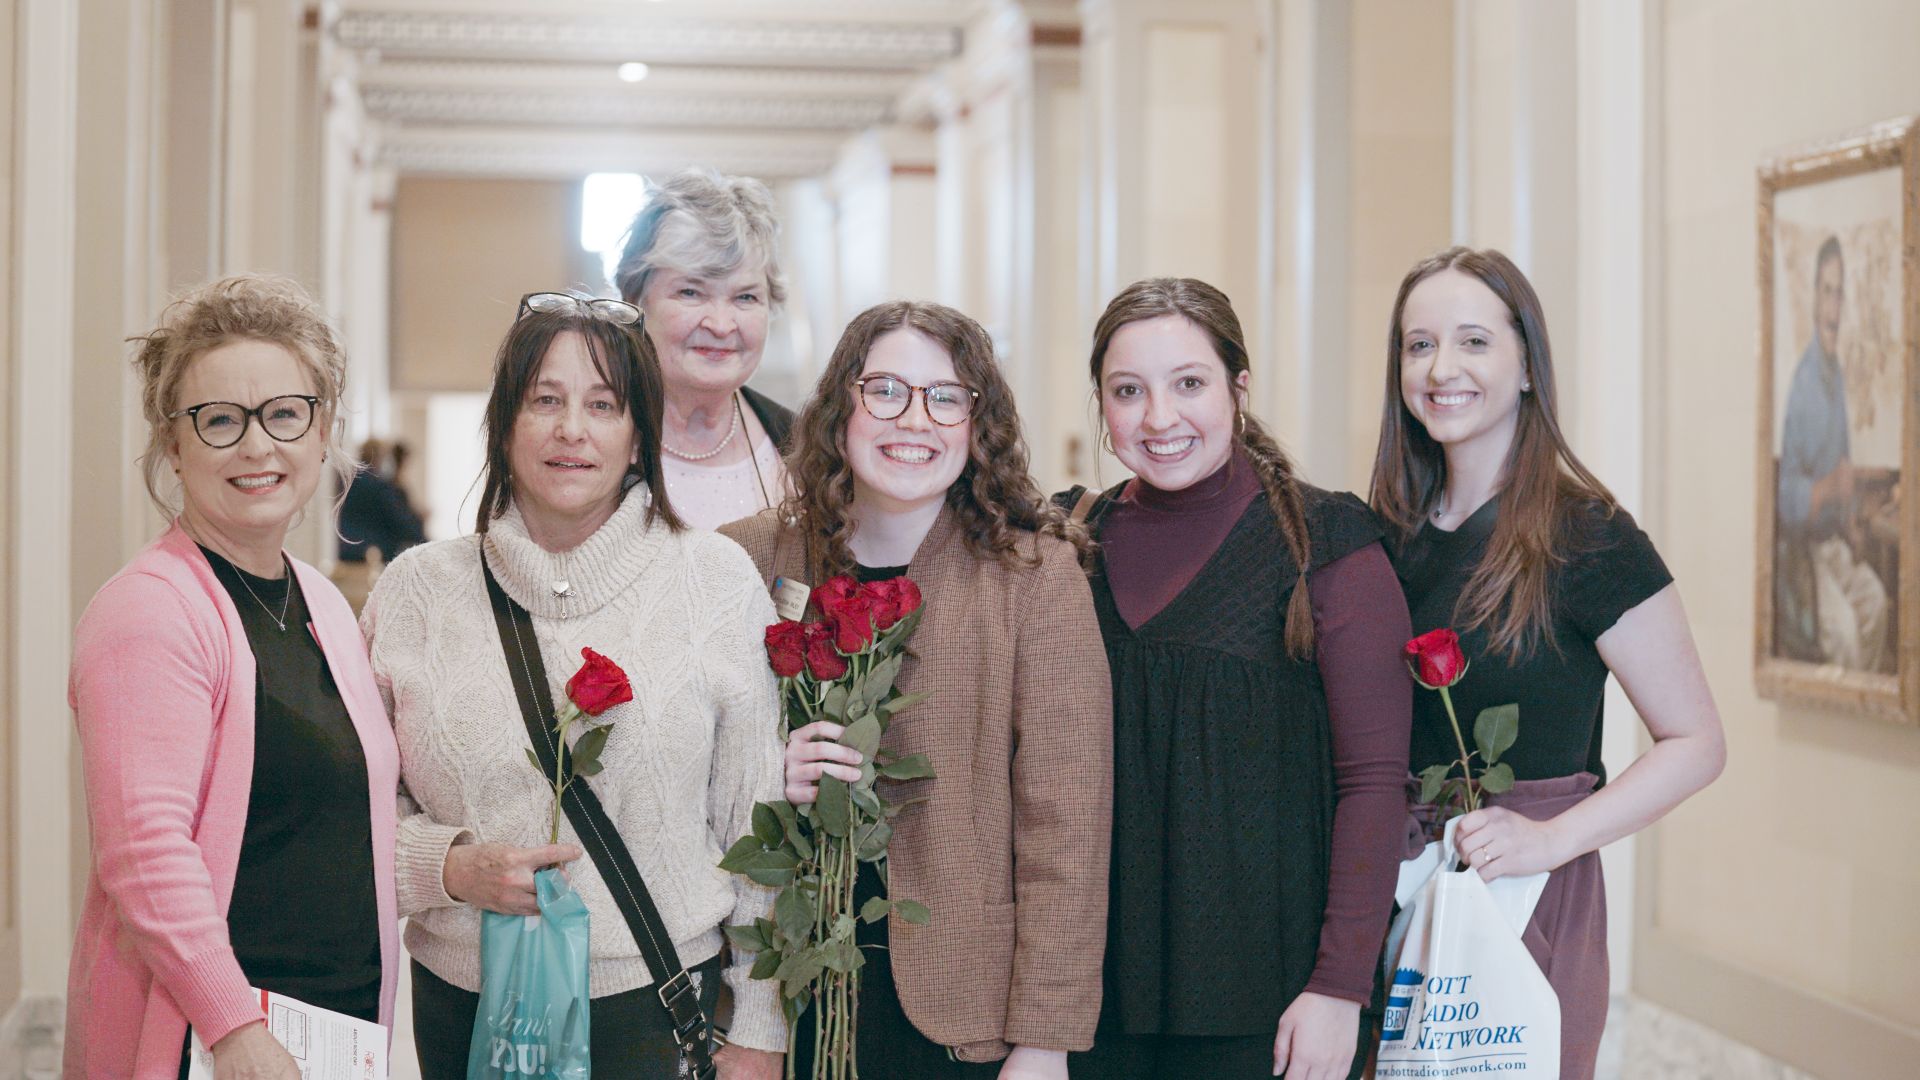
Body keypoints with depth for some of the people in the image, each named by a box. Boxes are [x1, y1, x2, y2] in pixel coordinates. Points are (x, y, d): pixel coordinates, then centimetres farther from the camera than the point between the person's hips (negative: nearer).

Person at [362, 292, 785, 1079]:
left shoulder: (717, 580, -2)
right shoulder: (416, 590, 2)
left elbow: (759, 821, 1)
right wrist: (452, 868, -13)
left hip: (659, 1012, -1)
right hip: (460, 1008, 2)